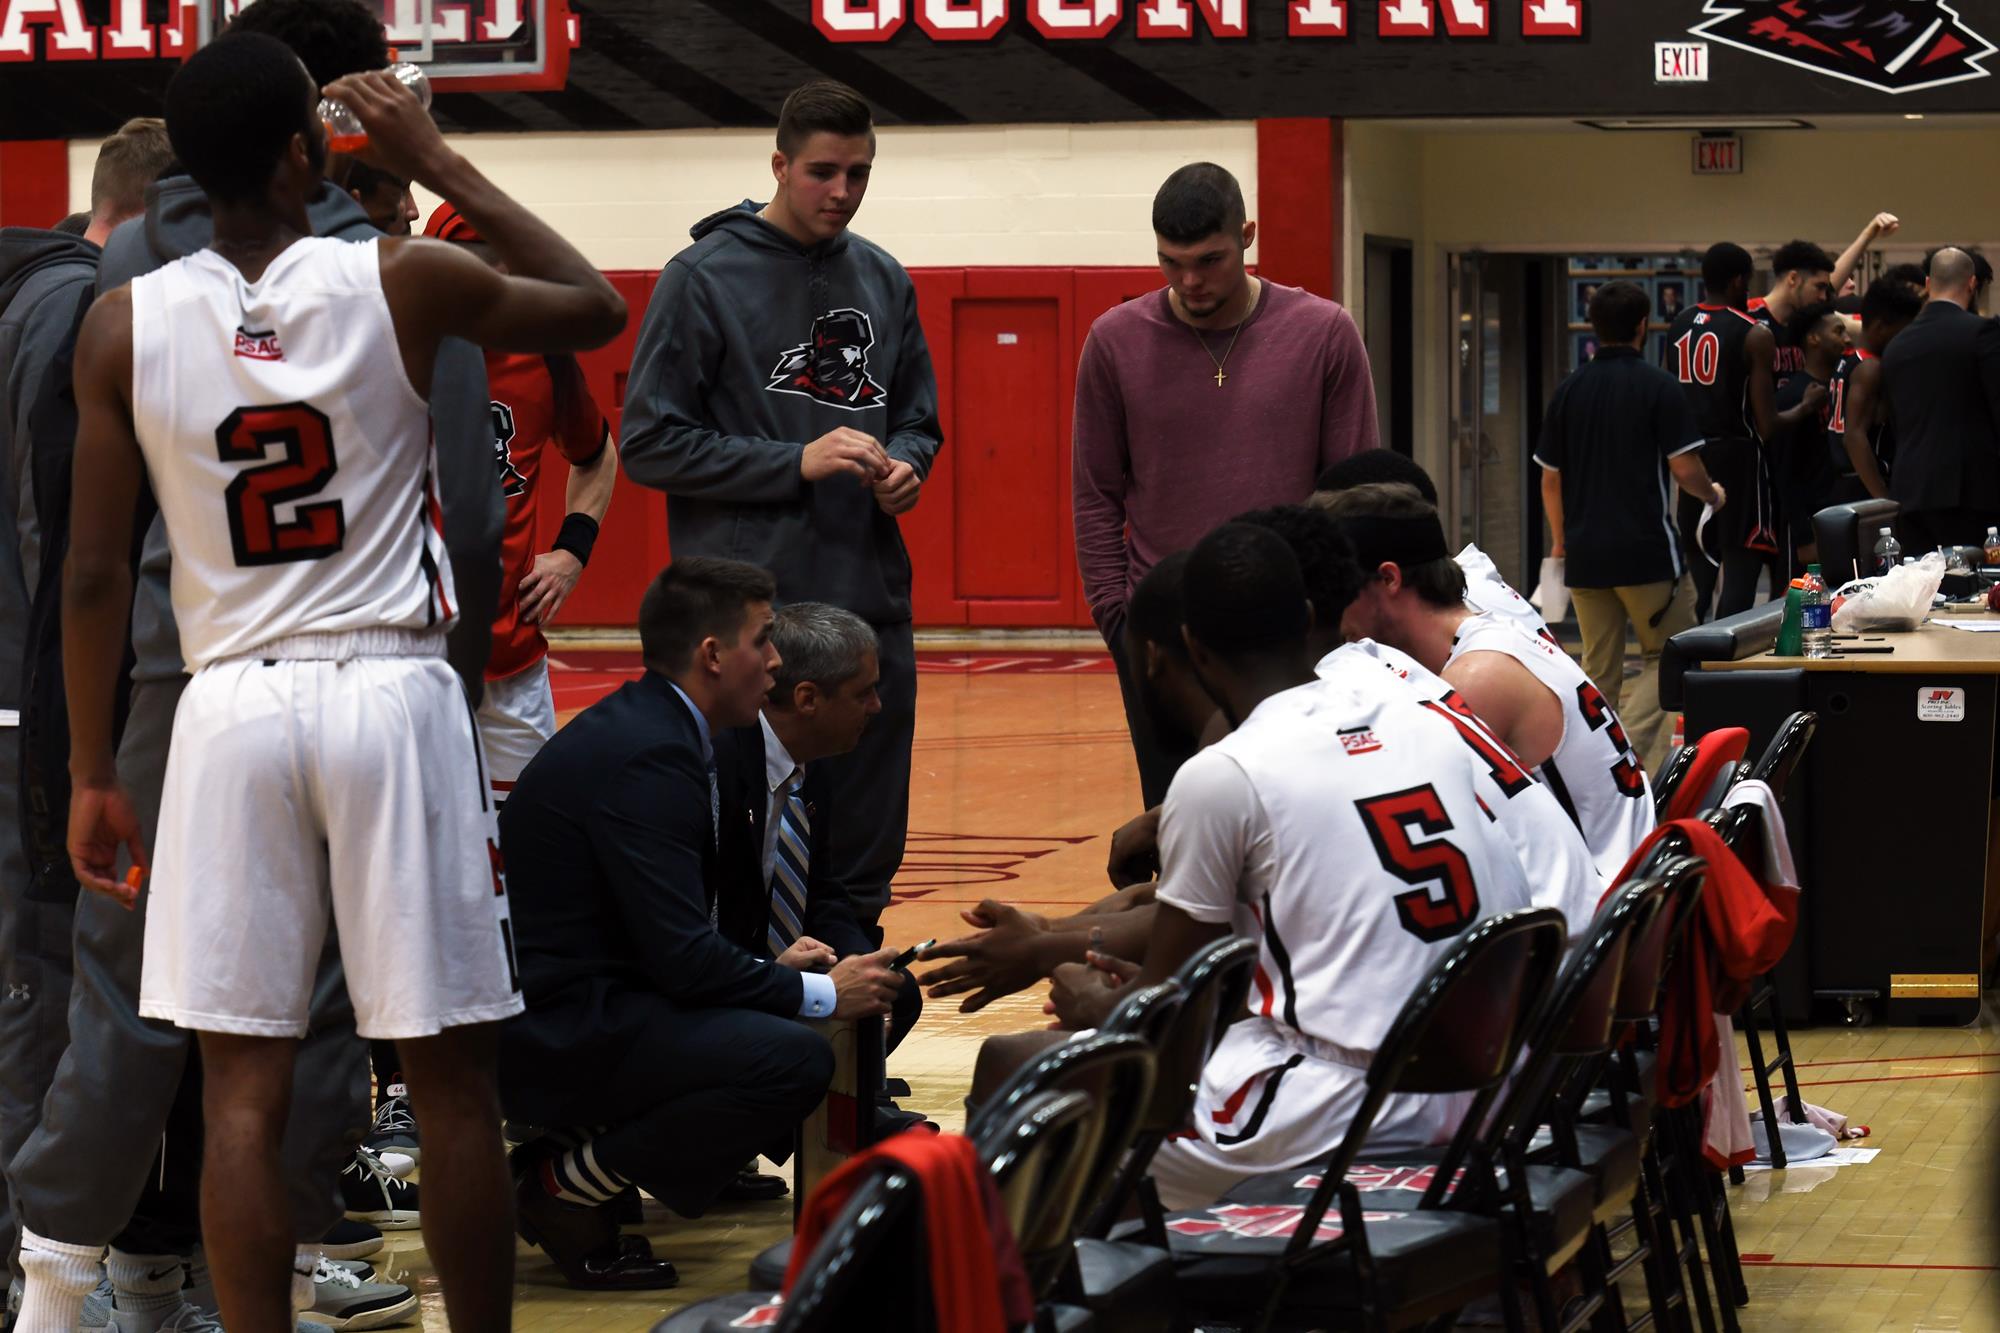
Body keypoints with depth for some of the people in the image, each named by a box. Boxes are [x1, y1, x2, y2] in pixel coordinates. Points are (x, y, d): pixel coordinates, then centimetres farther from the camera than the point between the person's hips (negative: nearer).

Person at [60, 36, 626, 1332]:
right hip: (393, 699, -1)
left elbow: (96, 573, 2)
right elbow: (597, 308, 13)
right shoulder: (405, 283, -5)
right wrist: (440, 164, 15)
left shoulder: (124, 327, 1)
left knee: (243, 1090, 4)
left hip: (231, 707, 2)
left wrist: (92, 772, 10)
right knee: (454, 1080, 7)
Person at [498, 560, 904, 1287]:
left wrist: (772, 965, 11)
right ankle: (563, 1185, -8)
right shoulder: (645, 757, -19)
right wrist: (822, 994, -11)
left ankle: (564, 1145, 11)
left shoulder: (642, 727, 12)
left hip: (568, 1003, 11)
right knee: (795, 1058, -24)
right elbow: (684, 959, -22)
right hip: (547, 1034, -11)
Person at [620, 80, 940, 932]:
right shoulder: (705, 277, -4)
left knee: (864, 860, 9)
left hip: (871, 608, 5)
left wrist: (905, 467, -1)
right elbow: (649, 444, -7)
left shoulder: (883, 281, 12)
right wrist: (796, 464, -15)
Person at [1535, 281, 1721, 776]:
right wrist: (1713, 495, 11)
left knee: (1600, 673, 11)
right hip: (1646, 550, -5)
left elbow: (1550, 477, 11)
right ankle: (1628, 744, -16)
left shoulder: (1569, 391, 7)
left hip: (1585, 554, 5)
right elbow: (1684, 468, -10)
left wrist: (1561, 540, 24)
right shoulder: (1657, 387, -7)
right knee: (1668, 658, 4)